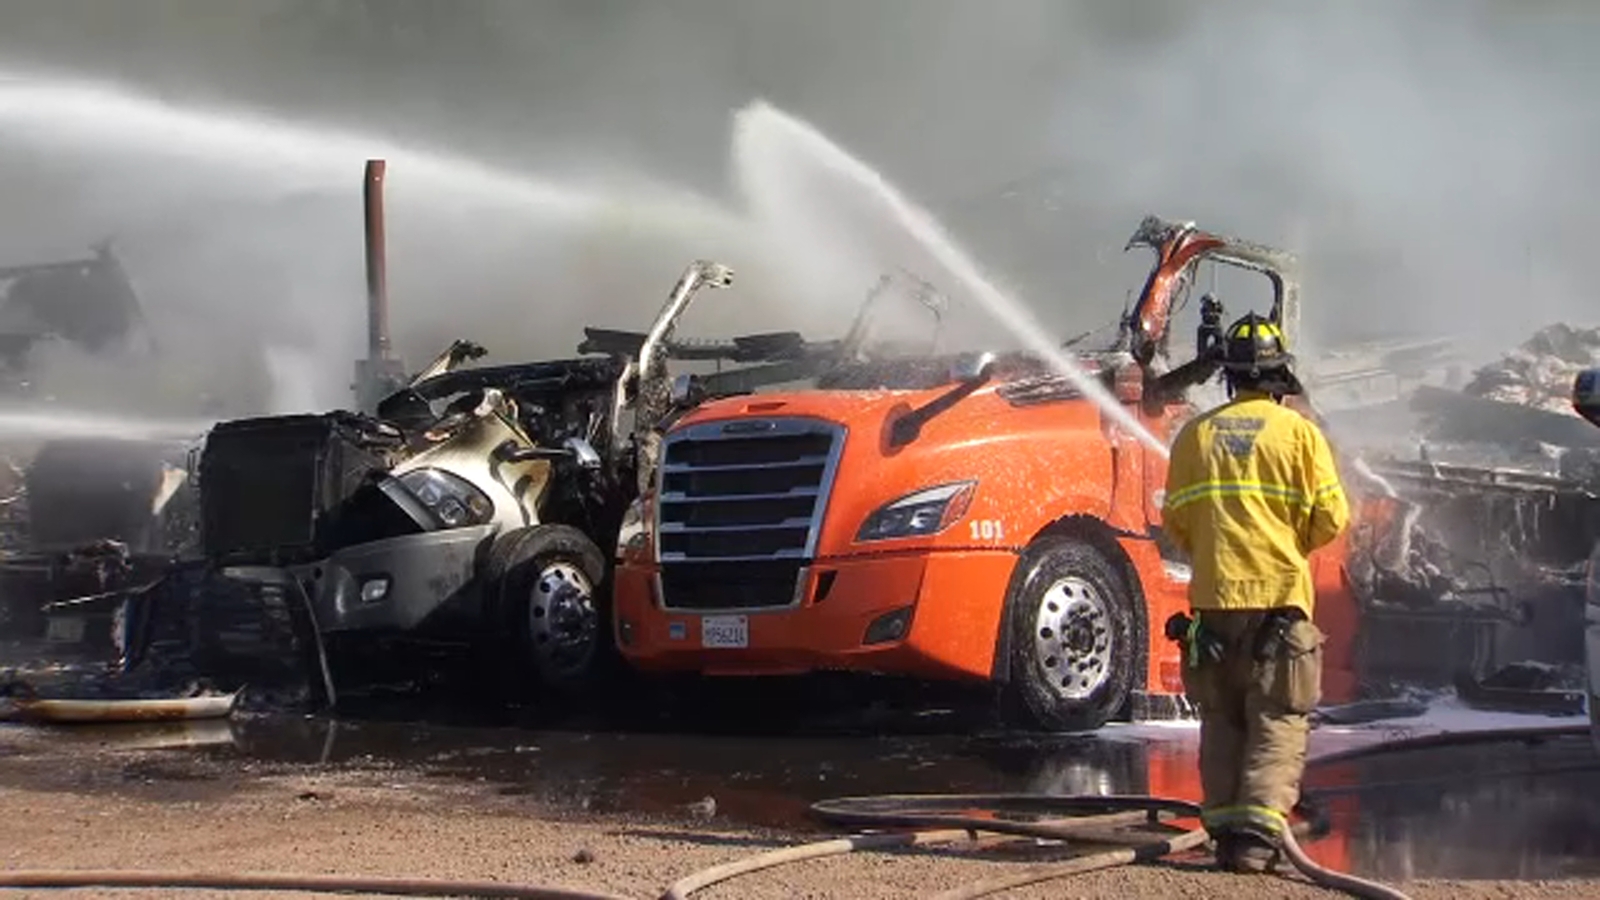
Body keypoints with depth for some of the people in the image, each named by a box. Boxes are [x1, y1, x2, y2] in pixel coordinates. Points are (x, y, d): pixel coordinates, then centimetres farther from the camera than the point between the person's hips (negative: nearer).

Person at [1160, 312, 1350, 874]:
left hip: (1214, 596, 3)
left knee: (1222, 721, 12)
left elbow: (1174, 519, 8)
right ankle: (1257, 833, -12)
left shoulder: (1196, 434, 7)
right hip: (1280, 595, -3)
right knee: (1278, 723, 0)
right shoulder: (1299, 432, -1)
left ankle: (1226, 829, 8)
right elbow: (1332, 517, -3)